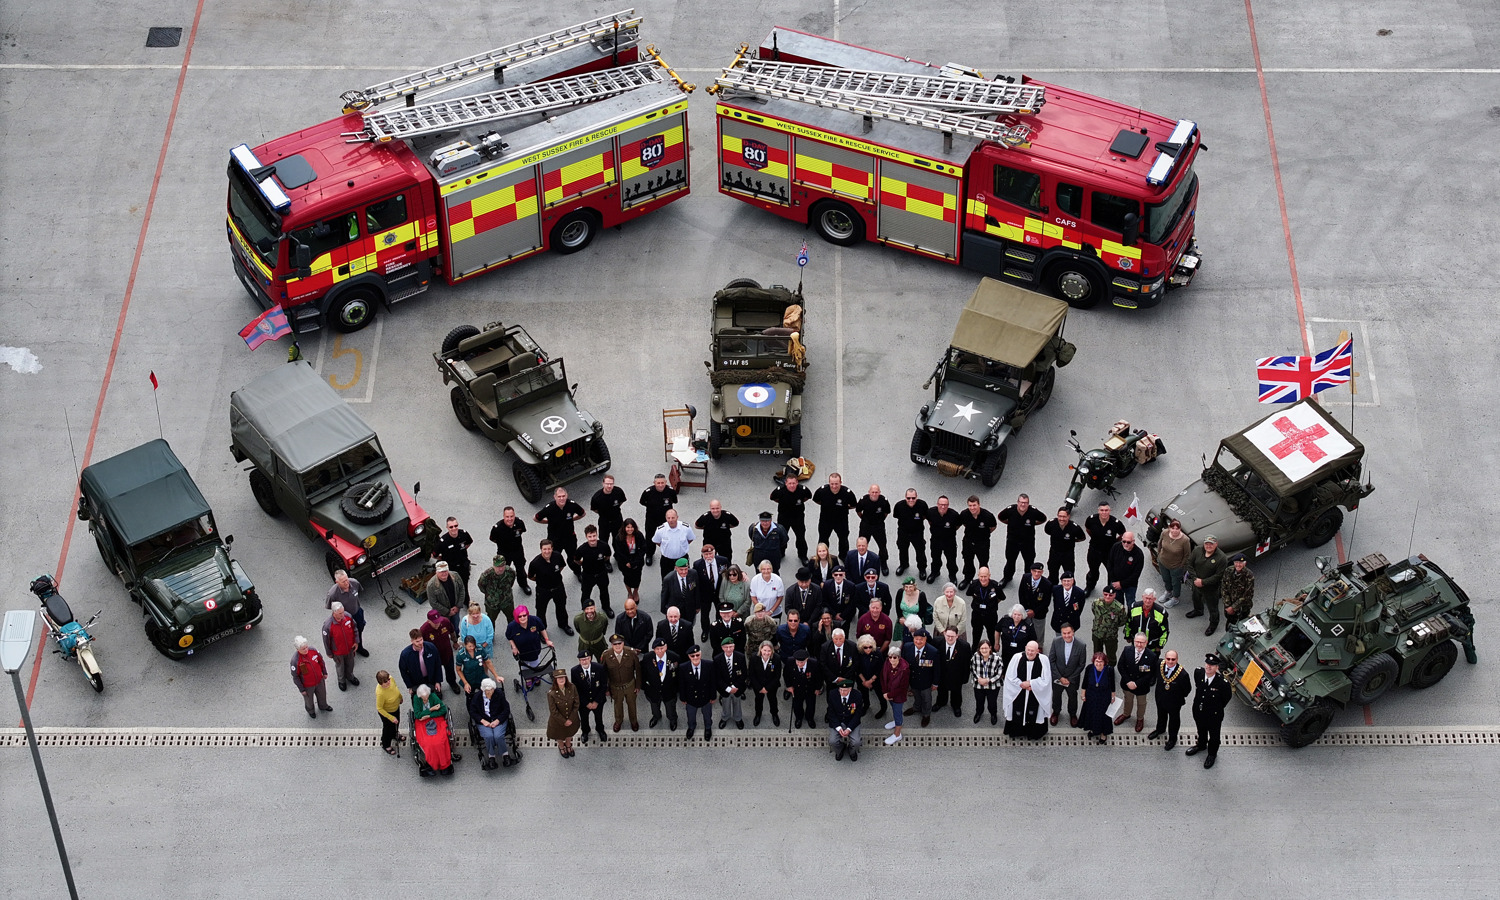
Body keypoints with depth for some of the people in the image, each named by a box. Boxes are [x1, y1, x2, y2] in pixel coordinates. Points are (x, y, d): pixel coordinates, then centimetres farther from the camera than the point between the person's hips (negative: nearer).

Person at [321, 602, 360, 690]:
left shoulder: (348, 616, -24)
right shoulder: (328, 625, -35)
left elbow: (355, 629, -3)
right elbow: (326, 640, -19)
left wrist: (356, 641, -1)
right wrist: (329, 653, -6)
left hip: (350, 647, 4)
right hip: (338, 651, -3)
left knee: (350, 663, 28)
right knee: (340, 666, 24)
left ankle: (350, 677, 58)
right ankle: (342, 681, 53)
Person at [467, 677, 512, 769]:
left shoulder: (500, 695, -1)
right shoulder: (476, 696, 0)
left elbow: (506, 709, 0)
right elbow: (472, 712, 3)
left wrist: (497, 721, -13)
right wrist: (483, 721, -12)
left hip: (498, 720, 0)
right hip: (483, 721, 0)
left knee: (498, 736, -30)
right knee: (488, 736, -31)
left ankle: (505, 754, -10)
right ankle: (491, 757, -17)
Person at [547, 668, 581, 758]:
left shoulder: (572, 688, -24)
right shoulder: (551, 694, -32)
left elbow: (576, 704, -14)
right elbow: (553, 711, -22)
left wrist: (571, 719, -15)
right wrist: (564, 721, -17)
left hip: (571, 719, 2)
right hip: (558, 720, -2)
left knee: (569, 733, 31)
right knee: (560, 735, 28)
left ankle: (568, 745, 64)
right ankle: (561, 747, 61)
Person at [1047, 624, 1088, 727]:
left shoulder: (1081, 646, -23)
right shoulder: (1056, 642, -19)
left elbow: (1081, 665, -12)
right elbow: (1051, 660, -11)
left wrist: (1070, 679, -12)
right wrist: (1060, 677, -14)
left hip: (1072, 678, -1)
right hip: (1057, 677, 1)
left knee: (1073, 697, 21)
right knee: (1056, 695, 23)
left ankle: (1073, 714, 49)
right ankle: (1056, 712, 51)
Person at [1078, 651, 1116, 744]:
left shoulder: (1109, 670, -25)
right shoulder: (1090, 668, -21)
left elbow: (1112, 684, -9)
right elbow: (1085, 682, -5)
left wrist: (1113, 696, 2)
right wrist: (1083, 694, 3)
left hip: (1104, 697, -2)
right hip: (1091, 696, 2)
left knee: (1102, 714, 16)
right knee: (1091, 712, 22)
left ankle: (1103, 733, 41)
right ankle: (1093, 729, 51)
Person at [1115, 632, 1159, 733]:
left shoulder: (1151, 656, -26)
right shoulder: (1127, 651, -19)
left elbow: (1150, 674, -20)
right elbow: (1120, 667, -11)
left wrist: (1137, 684, -23)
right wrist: (1128, 682, -17)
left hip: (1142, 686, -2)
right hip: (1127, 683, 2)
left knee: (1141, 703, 24)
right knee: (1128, 700, 28)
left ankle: (1140, 719, 51)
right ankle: (1126, 714, 57)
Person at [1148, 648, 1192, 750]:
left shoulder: (1182, 674, -36)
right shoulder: (1160, 664, -24)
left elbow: (1187, 689, -18)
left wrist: (1179, 697, -7)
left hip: (1174, 703, -4)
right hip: (1160, 699, 4)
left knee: (1174, 719, 23)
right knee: (1161, 715, 32)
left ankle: (1172, 739, 47)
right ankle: (1160, 730, 62)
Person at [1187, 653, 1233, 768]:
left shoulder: (1223, 683, -34)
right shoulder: (1198, 672, -21)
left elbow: (1227, 696, -12)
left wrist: (1217, 709, -2)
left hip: (1214, 715, -4)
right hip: (1198, 711, 4)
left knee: (1214, 735, 22)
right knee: (1201, 730, 32)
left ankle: (1212, 754, 48)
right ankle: (1201, 745, 60)